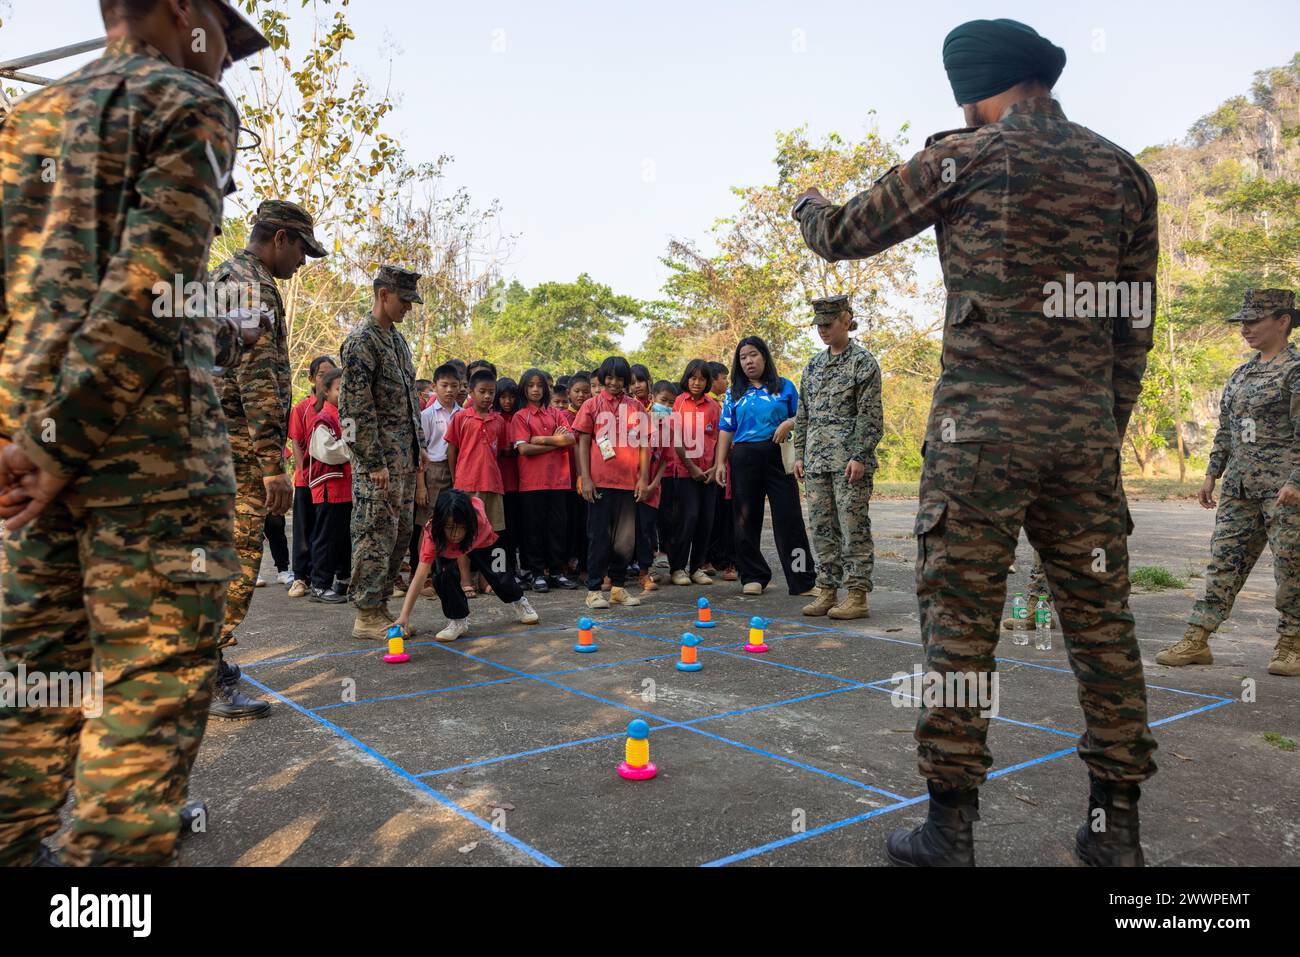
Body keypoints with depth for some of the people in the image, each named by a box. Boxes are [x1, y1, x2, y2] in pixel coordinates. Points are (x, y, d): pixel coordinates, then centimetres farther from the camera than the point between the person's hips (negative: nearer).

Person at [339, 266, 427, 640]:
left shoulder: (398, 339, 16)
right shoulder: (361, 341, -12)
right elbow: (357, 409, -17)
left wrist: (419, 446, 17)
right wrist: (375, 463, -19)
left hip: (405, 457, 9)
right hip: (378, 459, -9)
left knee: (400, 532, 11)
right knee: (376, 534, -5)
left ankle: (380, 605, 20)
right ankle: (367, 615, 2)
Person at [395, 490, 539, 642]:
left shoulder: (479, 517, -44)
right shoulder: (432, 534, -44)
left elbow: (477, 500, -18)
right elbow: (420, 576, -48)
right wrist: (404, 616, -56)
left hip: (482, 543, 1)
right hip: (446, 552, -1)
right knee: (443, 574, -27)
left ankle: (518, 602, 26)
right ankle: (458, 621, -6)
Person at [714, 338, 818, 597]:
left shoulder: (785, 387, 9)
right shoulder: (735, 393, 12)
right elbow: (726, 430, 9)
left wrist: (788, 423, -11)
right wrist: (720, 463, 2)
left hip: (778, 456, -2)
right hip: (744, 458, 2)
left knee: (789, 517, -5)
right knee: (746, 518, 5)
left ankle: (802, 580, -1)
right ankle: (753, 577, 16)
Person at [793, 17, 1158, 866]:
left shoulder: (965, 157, 0)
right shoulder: (1124, 171, 14)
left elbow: (843, 236, 9)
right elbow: (1136, 324, 13)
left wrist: (807, 202, 30)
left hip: (983, 424, -5)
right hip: (1088, 427, 5)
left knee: (960, 620, 0)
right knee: (1101, 619, 9)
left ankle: (951, 825, 6)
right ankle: (1116, 824, 17)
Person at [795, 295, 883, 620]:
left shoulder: (863, 362, -3)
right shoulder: (813, 365, 16)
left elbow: (870, 414, -9)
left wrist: (860, 456, -16)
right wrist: (800, 454, 11)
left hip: (849, 458, -6)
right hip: (817, 459, 6)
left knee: (853, 527, -4)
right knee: (822, 528, 8)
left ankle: (857, 596, 1)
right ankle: (826, 591, 16)